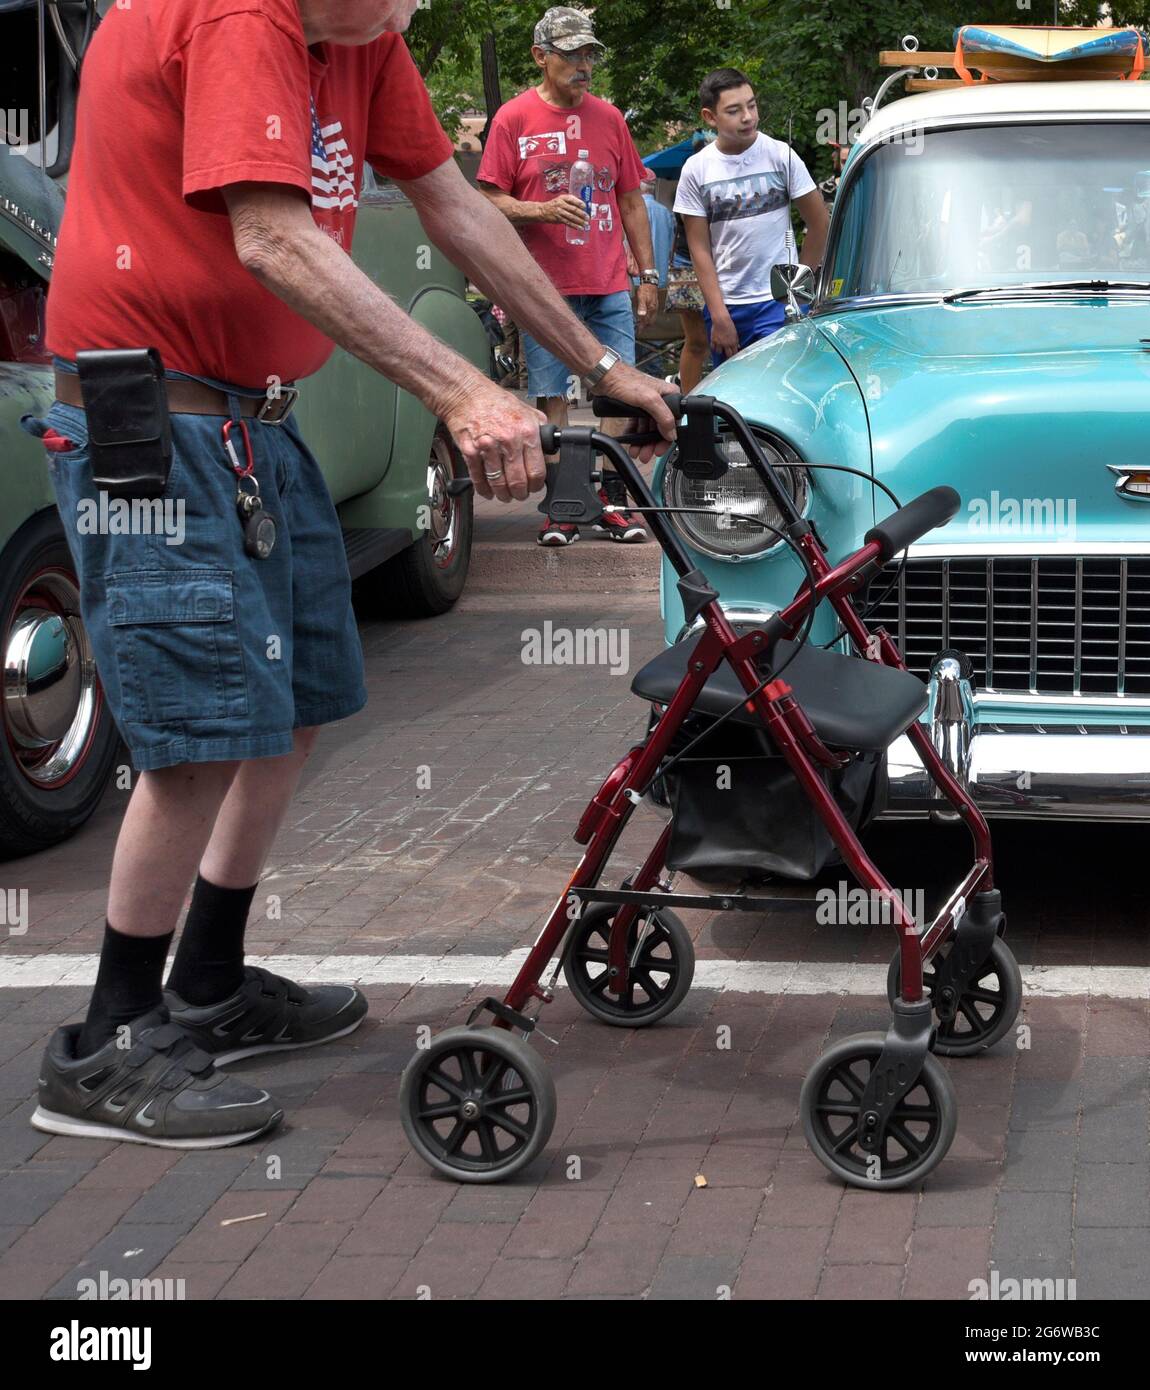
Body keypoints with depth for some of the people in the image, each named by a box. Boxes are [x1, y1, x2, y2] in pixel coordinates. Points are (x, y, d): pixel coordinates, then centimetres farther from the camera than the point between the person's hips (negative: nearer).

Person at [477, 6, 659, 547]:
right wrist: (545, 210, -18)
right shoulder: (514, 118, 1)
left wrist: (648, 274, 12)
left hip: (610, 287, 3)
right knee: (552, 397, 0)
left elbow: (631, 200, 16)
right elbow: (490, 201, -1)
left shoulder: (608, 118, 12)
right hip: (546, 288, -3)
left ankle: (613, 501, 8)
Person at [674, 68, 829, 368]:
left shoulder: (780, 155, -2)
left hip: (778, 302, -2)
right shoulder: (696, 169, 1)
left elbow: (820, 223, 5)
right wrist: (719, 316, -6)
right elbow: (700, 249, 1)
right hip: (723, 303, 2)